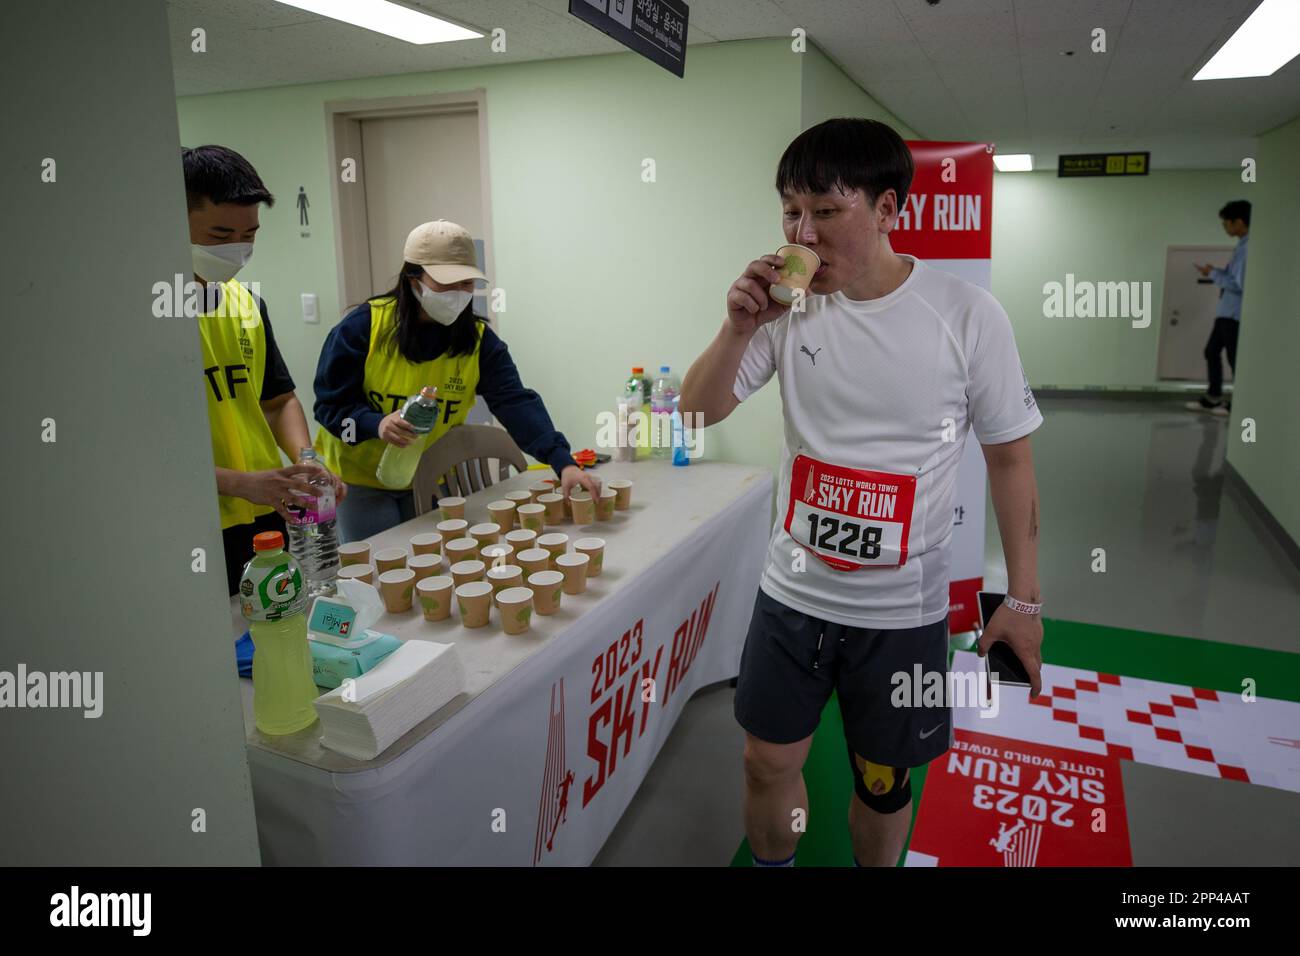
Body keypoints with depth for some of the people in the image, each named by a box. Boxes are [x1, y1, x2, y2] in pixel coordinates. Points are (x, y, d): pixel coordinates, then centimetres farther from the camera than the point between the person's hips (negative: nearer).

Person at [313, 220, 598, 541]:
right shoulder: (362, 326, -17)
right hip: (361, 478, -2)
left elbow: (517, 403, -24)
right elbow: (330, 404, -13)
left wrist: (563, 462, -39)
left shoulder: (478, 339, -12)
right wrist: (377, 425, -35)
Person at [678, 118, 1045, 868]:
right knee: (768, 763, 15)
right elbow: (699, 412, -1)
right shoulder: (790, 306, -6)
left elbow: (1010, 457, -4)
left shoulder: (969, 317, -13)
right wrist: (739, 328, -19)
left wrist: (1024, 597, -3)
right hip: (793, 591, 2)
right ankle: (772, 862, 43)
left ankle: (873, 858, 45)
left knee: (882, 780, 17)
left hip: (904, 609, -2)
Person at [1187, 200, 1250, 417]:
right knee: (1211, 351, 16)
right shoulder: (1242, 245, 12)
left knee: (1235, 357, -1)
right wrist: (1218, 273, 6)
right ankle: (1213, 397, 25)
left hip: (1235, 314, -10)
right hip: (1226, 312, 10)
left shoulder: (1247, 248, -19)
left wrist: (1214, 273, -12)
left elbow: (1240, 285, -23)